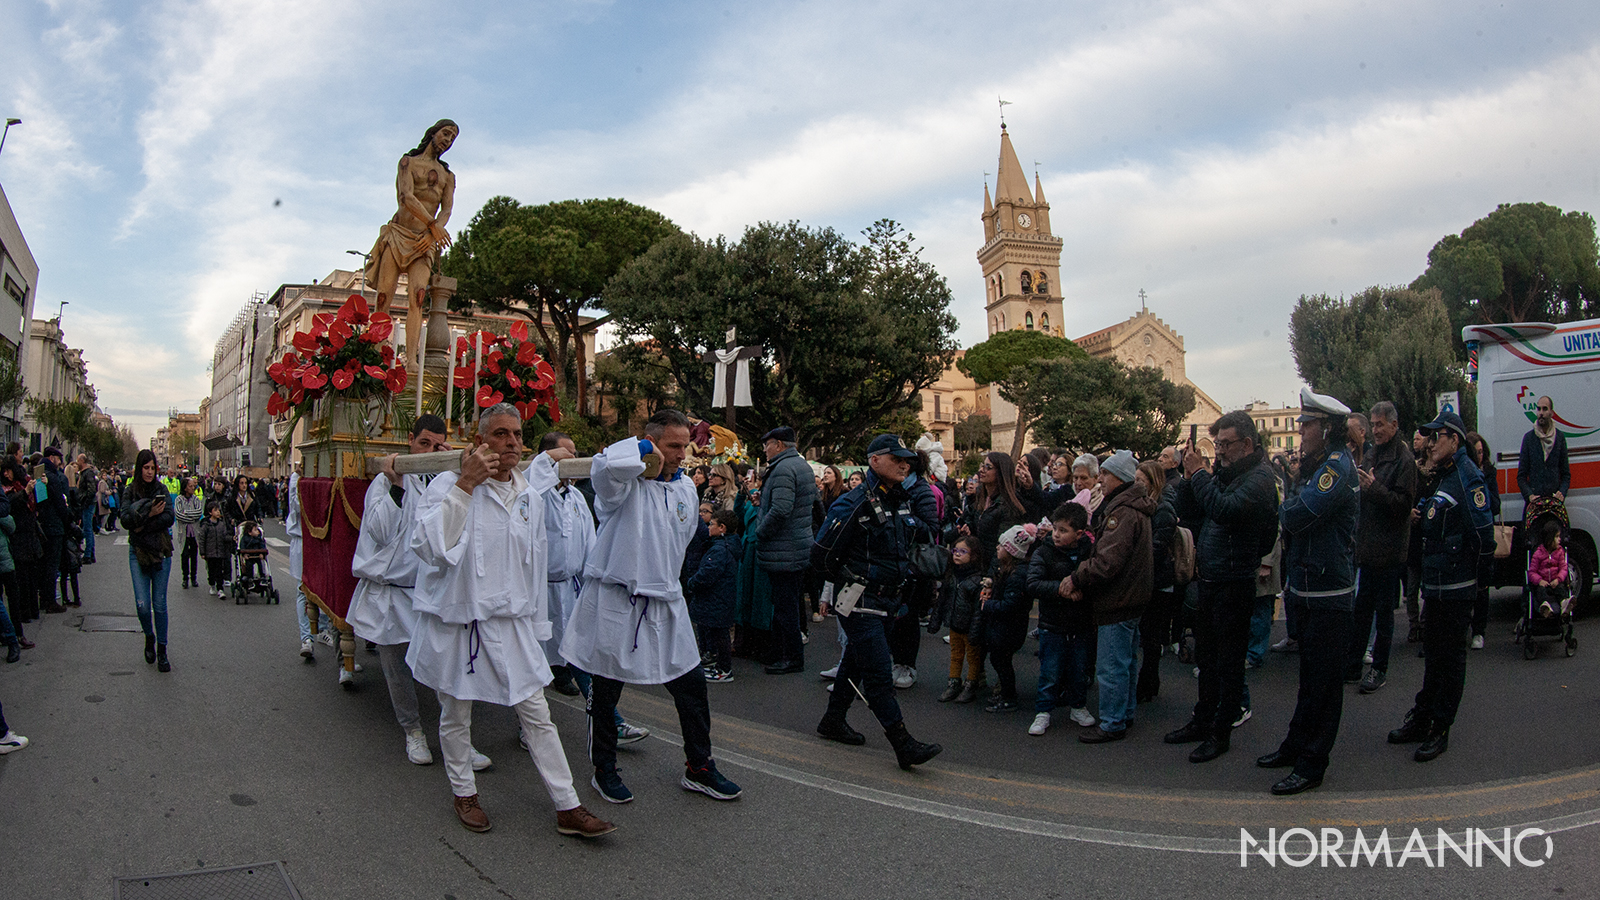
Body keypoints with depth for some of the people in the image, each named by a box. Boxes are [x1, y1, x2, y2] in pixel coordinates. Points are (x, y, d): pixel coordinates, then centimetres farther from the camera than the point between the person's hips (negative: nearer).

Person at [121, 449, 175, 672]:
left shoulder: (161, 489, 5)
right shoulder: (130, 491, 4)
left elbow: (169, 517, -7)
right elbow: (126, 520, -9)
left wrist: (143, 526, -12)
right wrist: (149, 514, -20)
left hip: (161, 551, 0)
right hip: (138, 553, 0)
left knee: (159, 604, 1)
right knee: (142, 605, -6)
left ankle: (162, 651, 11)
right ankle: (149, 637, 23)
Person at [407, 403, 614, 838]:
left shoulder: (531, 494, 6)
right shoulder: (448, 484, -9)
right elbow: (427, 545, -25)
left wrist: (537, 625, 15)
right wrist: (465, 485, -26)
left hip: (510, 622, 3)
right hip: (455, 621, -3)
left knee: (537, 716, 4)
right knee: (456, 716, 14)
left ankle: (568, 807, 10)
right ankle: (464, 793, 36)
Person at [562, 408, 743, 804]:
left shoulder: (685, 487, 10)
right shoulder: (625, 481, -12)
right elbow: (605, 464, -37)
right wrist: (644, 448, -19)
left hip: (665, 602, 6)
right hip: (614, 600, -6)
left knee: (691, 684, 8)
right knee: (605, 689, 9)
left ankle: (698, 767, 24)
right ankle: (604, 769, 28)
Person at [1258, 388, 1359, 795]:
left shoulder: (1338, 465, -18)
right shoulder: (1320, 464, 13)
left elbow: (1296, 516, -24)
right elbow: (1291, 521, 16)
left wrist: (1288, 503, -6)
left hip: (1329, 593, -10)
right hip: (1310, 588, 10)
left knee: (1323, 677, 0)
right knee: (1310, 672, 19)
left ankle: (1311, 763, 8)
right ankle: (1297, 744, 31)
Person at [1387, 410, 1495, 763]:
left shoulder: (1468, 477, -16)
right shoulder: (1442, 476, 15)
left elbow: (1482, 530, -22)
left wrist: (1478, 575, -14)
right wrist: (1417, 518, 5)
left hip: (1457, 588, -9)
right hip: (1435, 584, 9)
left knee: (1450, 656, 1)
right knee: (1433, 651, 17)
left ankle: (1439, 730, 10)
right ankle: (1421, 719, 27)